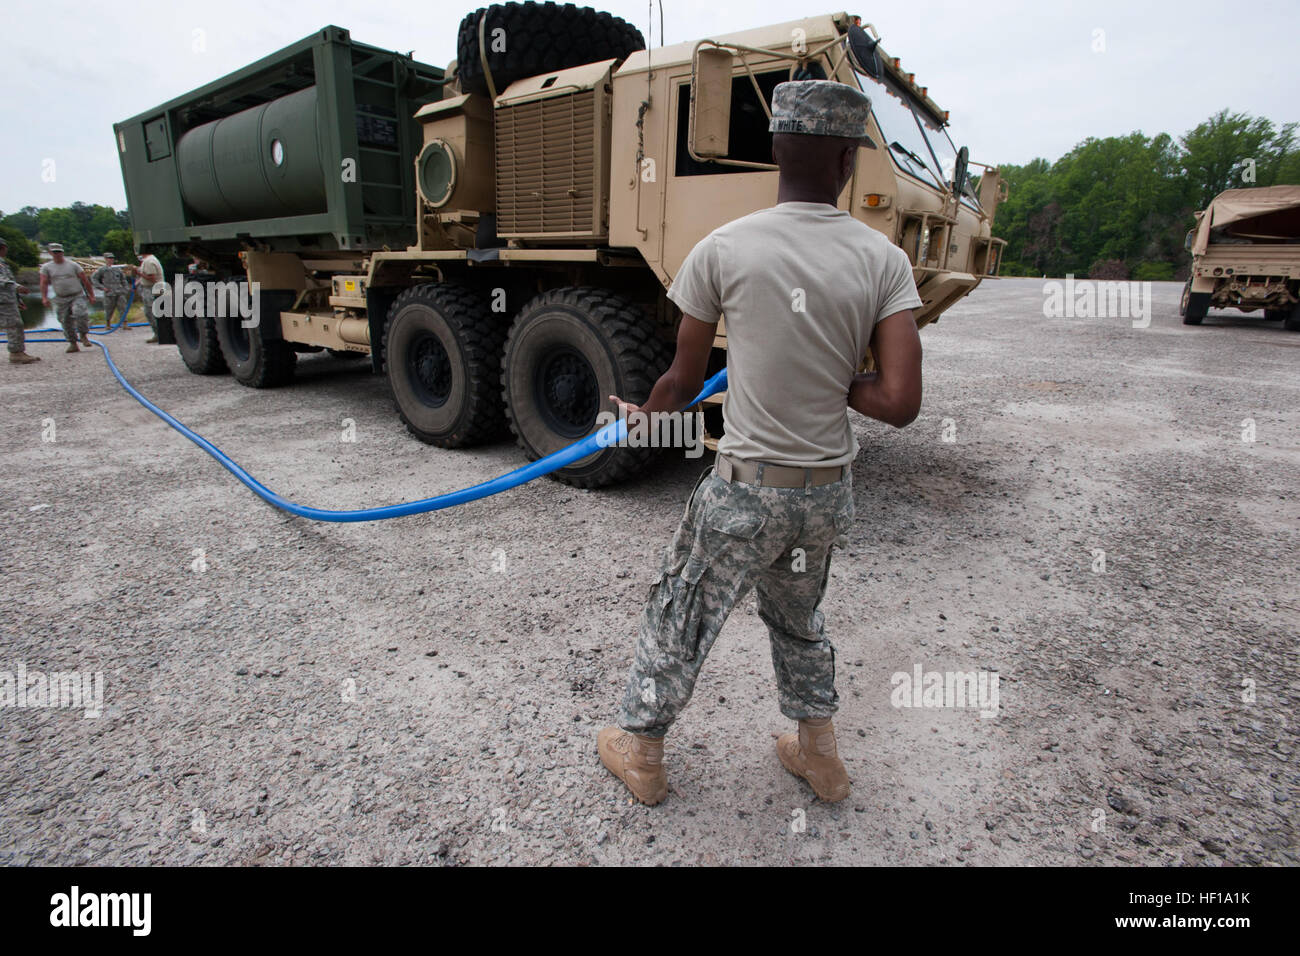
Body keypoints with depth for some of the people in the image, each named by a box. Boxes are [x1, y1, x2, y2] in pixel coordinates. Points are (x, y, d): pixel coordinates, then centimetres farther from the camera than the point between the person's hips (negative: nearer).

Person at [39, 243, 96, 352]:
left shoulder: (73, 265, 3)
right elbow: (44, 283, 1)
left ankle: (83, 335, -8)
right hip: (61, 299, 3)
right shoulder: (46, 267, 8)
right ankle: (73, 343, 12)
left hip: (77, 296, -3)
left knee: (81, 314, -28)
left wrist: (91, 296, 1)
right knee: (66, 323, 4)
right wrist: (44, 297, -12)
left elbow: (85, 281, 4)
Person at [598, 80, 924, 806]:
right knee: (799, 617, 29)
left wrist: (642, 412, 20)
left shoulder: (722, 249, -9)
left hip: (746, 490, -3)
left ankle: (641, 753, 37)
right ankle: (819, 751, 45)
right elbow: (901, 404, -13)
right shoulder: (884, 260, -4)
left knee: (678, 620, 17)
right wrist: (834, 380, 5)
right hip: (830, 492, 4)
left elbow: (684, 381, -1)